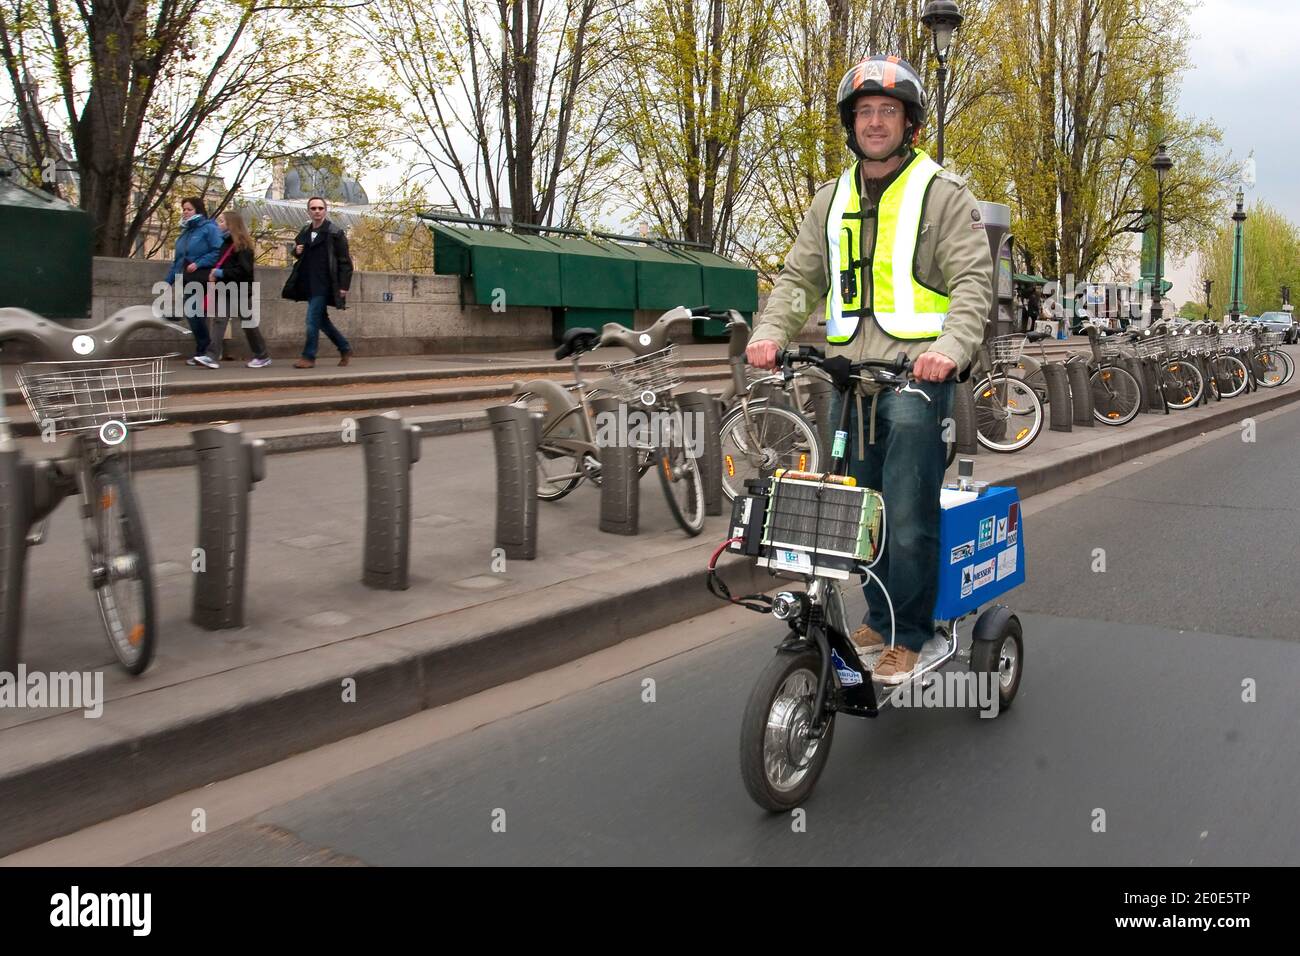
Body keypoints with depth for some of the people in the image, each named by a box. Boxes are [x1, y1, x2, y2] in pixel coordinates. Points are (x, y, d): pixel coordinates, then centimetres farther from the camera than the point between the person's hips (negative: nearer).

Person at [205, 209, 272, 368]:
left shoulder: (242, 244, -11)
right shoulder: (226, 242, 12)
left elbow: (244, 270, -19)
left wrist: (221, 273, -19)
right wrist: (215, 273, 0)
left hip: (241, 291, -7)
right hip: (225, 291, 7)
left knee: (248, 324, 3)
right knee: (218, 321, -6)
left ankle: (263, 356, 16)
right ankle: (213, 357, -12)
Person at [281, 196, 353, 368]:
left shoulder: (335, 233, -7)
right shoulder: (305, 232, 13)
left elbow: (345, 262, -9)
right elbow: (299, 254, 27)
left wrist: (343, 286, -16)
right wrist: (296, 251, 2)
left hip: (324, 285, -7)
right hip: (308, 285, 7)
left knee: (313, 320, -10)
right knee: (321, 320, 13)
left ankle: (309, 357, -2)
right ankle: (345, 349, 26)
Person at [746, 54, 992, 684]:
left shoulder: (943, 193, 2)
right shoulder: (832, 201, 18)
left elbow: (972, 279, -7)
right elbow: (799, 277, 13)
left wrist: (953, 344, -25)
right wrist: (771, 331, -6)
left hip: (916, 377, -5)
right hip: (848, 378, 5)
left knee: (908, 517, -8)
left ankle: (907, 636, 5)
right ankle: (879, 617, 26)